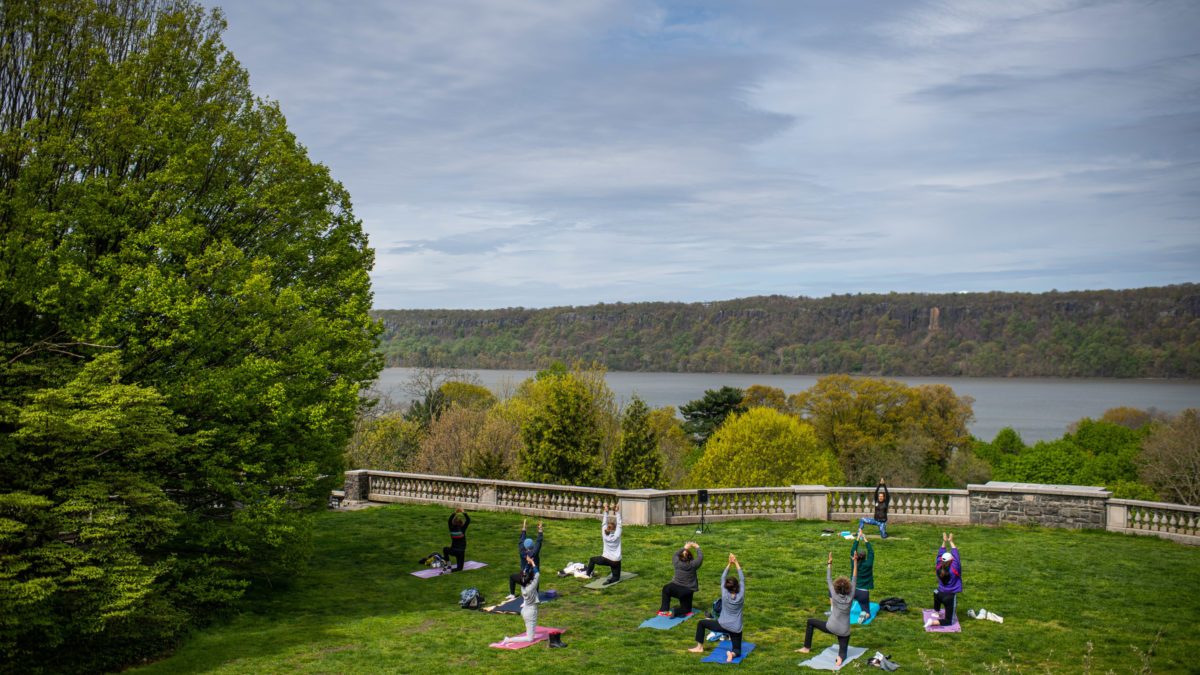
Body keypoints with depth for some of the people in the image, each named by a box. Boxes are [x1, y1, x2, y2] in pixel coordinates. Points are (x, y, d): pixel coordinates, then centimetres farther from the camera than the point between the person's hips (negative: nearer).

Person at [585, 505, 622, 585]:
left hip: (605, 559, 1)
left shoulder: (605, 535, -7)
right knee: (616, 577, 11)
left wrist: (606, 512, 6)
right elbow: (619, 524, -4)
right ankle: (611, 580, -21)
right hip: (616, 561, -1)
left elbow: (604, 524, 2)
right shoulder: (617, 535, -12)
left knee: (592, 559, 28)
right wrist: (617, 513, -2)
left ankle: (588, 574, 34)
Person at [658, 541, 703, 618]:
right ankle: (675, 612, -12)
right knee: (686, 609, 20)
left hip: (675, 588, 1)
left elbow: (675, 555, 14)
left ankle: (663, 610, 19)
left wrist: (684, 548, 23)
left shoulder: (677, 562, -9)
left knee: (666, 589, 32)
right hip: (688, 592, -1)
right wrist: (697, 547, 16)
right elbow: (700, 557, 1)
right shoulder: (692, 564, -15)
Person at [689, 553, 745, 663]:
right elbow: (742, 580, 3)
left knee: (701, 623, 18)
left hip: (723, 625, -1)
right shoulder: (741, 597, -6)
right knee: (738, 650, 9)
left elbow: (723, 578, 2)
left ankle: (700, 647, 16)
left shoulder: (725, 596, -7)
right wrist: (736, 564, 5)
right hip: (736, 629, 1)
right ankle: (733, 653, -28)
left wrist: (729, 564, 5)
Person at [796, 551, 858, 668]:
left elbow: (829, 579, -2)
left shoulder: (835, 596, -11)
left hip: (831, 627, -1)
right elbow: (854, 580, 0)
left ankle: (806, 648, 19)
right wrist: (855, 563, 2)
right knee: (843, 652, 13)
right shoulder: (850, 598, -8)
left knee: (810, 622, 20)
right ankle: (841, 657, -26)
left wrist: (830, 563, 3)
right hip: (844, 631, 1)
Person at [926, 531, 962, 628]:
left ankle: (936, 612, 46)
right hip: (950, 596, -5)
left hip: (940, 594, 5)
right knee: (948, 621, 4)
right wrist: (951, 541, -6)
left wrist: (944, 542, 6)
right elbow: (956, 555, -11)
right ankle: (934, 622, -21)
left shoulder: (939, 568, -8)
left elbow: (940, 555, 4)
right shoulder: (953, 570, -20)